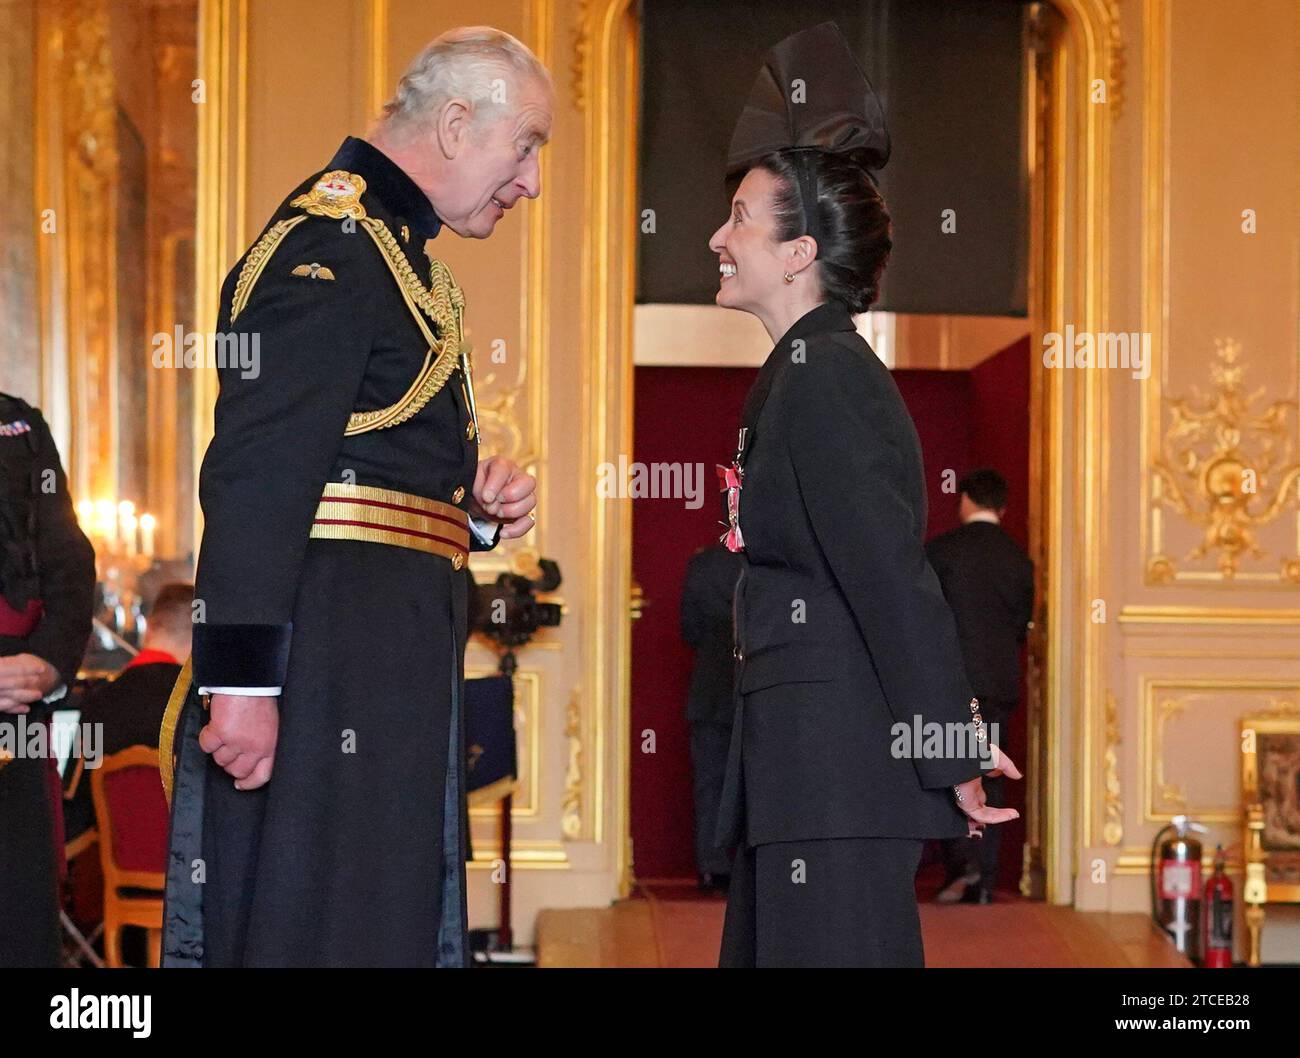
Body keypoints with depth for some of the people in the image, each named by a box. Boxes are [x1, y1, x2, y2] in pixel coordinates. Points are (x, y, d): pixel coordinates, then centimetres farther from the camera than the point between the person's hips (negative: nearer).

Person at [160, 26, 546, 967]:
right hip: (332, 650, -11)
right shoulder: (330, 240, -11)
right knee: (315, 930, -8)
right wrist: (241, 676, -27)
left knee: (393, 924, 13)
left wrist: (476, 509, 10)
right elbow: (256, 473, -21)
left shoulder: (396, 251, 22)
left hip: (392, 660, 11)